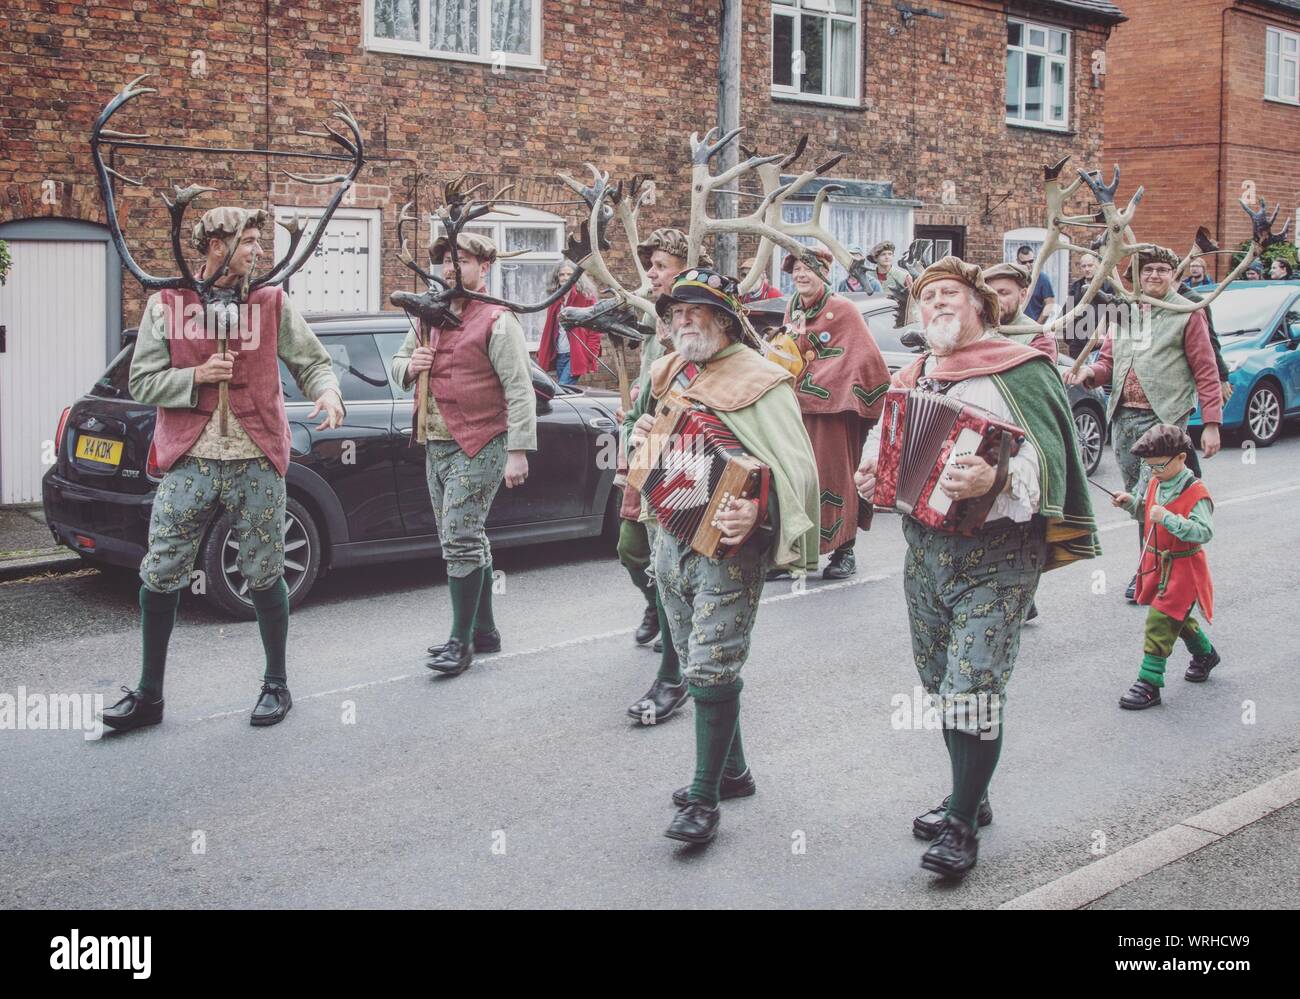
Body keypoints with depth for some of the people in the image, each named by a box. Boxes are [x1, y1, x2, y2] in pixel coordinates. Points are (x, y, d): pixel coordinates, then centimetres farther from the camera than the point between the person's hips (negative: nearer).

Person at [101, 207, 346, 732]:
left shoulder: (272, 303, 6)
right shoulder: (165, 305, 4)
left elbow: (312, 361, 10)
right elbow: (141, 382, 3)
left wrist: (328, 392, -11)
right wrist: (197, 376, -12)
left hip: (256, 461, 0)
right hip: (190, 461, 0)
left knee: (264, 576, 6)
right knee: (159, 576, 0)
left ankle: (276, 684, 22)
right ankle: (149, 693, 15)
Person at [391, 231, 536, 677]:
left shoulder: (497, 321, -8)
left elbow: (520, 390, -13)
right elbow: (397, 363, 25)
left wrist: (518, 451, -20)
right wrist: (409, 365, -1)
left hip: (478, 447, -8)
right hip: (436, 447, 8)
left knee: (460, 541, -11)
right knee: (467, 541, 15)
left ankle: (461, 640, -4)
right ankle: (484, 630, 25)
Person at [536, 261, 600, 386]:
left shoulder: (586, 298, -4)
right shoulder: (555, 299, 13)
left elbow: (594, 329, -7)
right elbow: (549, 330, 16)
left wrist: (590, 356, -15)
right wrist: (542, 352, 8)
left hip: (576, 355, -6)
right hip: (558, 355, 6)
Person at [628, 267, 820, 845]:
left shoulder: (757, 381, -12)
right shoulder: (670, 376, 12)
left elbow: (794, 466, -20)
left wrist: (758, 512, -38)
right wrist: (641, 436, 5)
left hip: (728, 545, -8)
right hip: (672, 537, 8)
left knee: (713, 667, -9)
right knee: (696, 663, 16)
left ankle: (705, 799, -1)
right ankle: (732, 771, 31)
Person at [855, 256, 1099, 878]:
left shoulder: (1016, 371, -7)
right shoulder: (912, 379, 14)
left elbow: (1044, 456, -19)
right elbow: (882, 443, 26)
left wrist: (997, 482, -38)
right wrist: (869, 475, 4)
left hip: (996, 555, -7)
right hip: (925, 551, 7)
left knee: (973, 687, -10)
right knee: (942, 685, 14)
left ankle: (962, 826, 1)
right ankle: (971, 797, 31)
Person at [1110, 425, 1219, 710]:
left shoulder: (1195, 493, -20)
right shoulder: (1153, 482, 3)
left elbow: (1204, 532, -28)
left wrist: (1168, 518, -36)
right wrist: (1130, 502, 0)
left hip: (1184, 566, -8)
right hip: (1157, 564, 8)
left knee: (1160, 620, -12)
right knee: (1176, 616, 23)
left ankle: (1149, 683, -9)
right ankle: (1205, 654, 49)